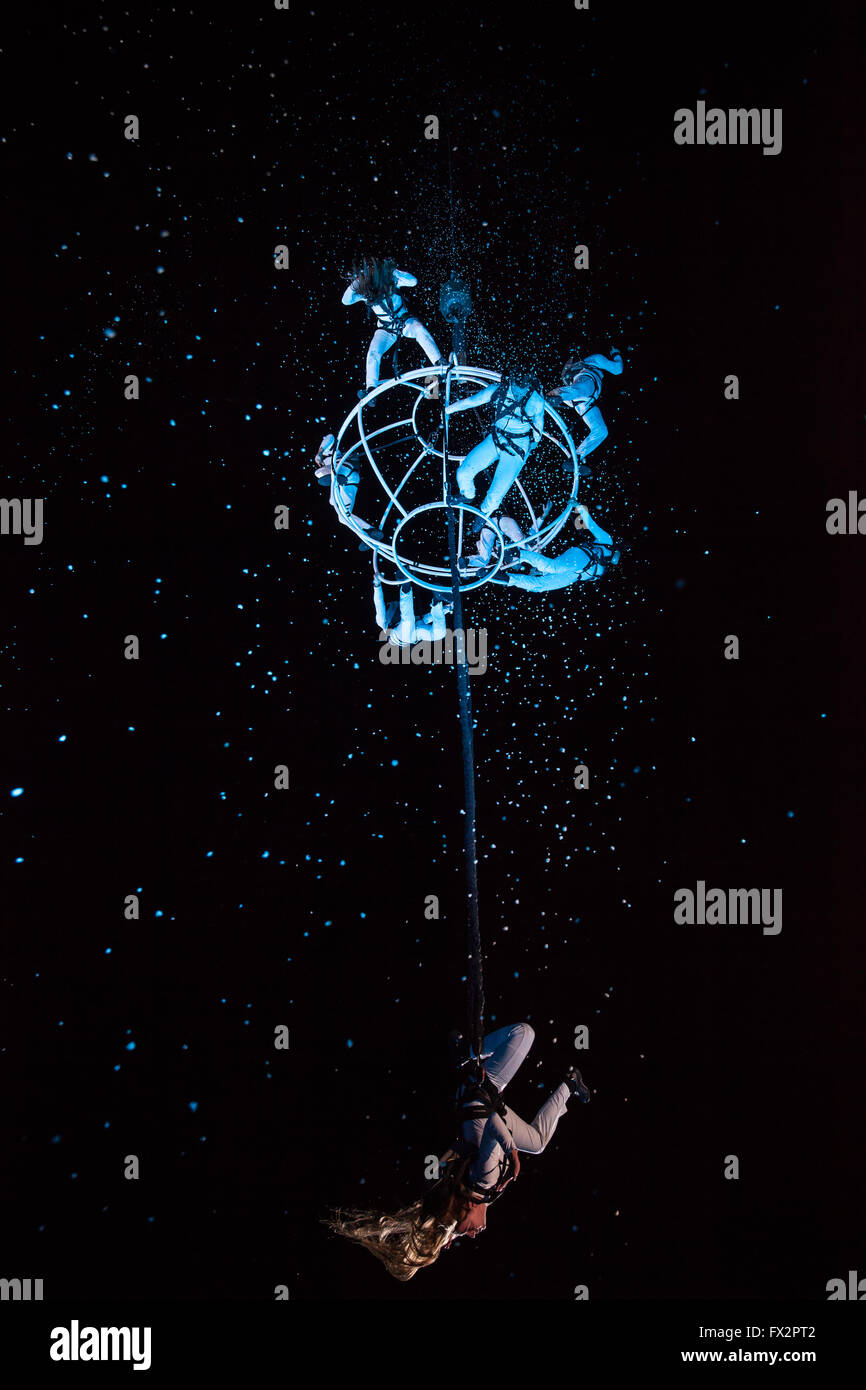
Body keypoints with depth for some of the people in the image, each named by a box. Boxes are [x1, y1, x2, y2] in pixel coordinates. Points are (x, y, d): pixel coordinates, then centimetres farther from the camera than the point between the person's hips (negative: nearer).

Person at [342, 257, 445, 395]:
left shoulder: (390, 280, -18)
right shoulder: (362, 292, -14)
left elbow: (413, 281, -28)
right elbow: (346, 300, -27)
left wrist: (394, 272, -39)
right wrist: (355, 284, -40)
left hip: (406, 321, -2)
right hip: (386, 330, 2)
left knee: (419, 329, -32)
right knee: (373, 354, -19)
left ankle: (440, 366, -34)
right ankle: (371, 389, -12)